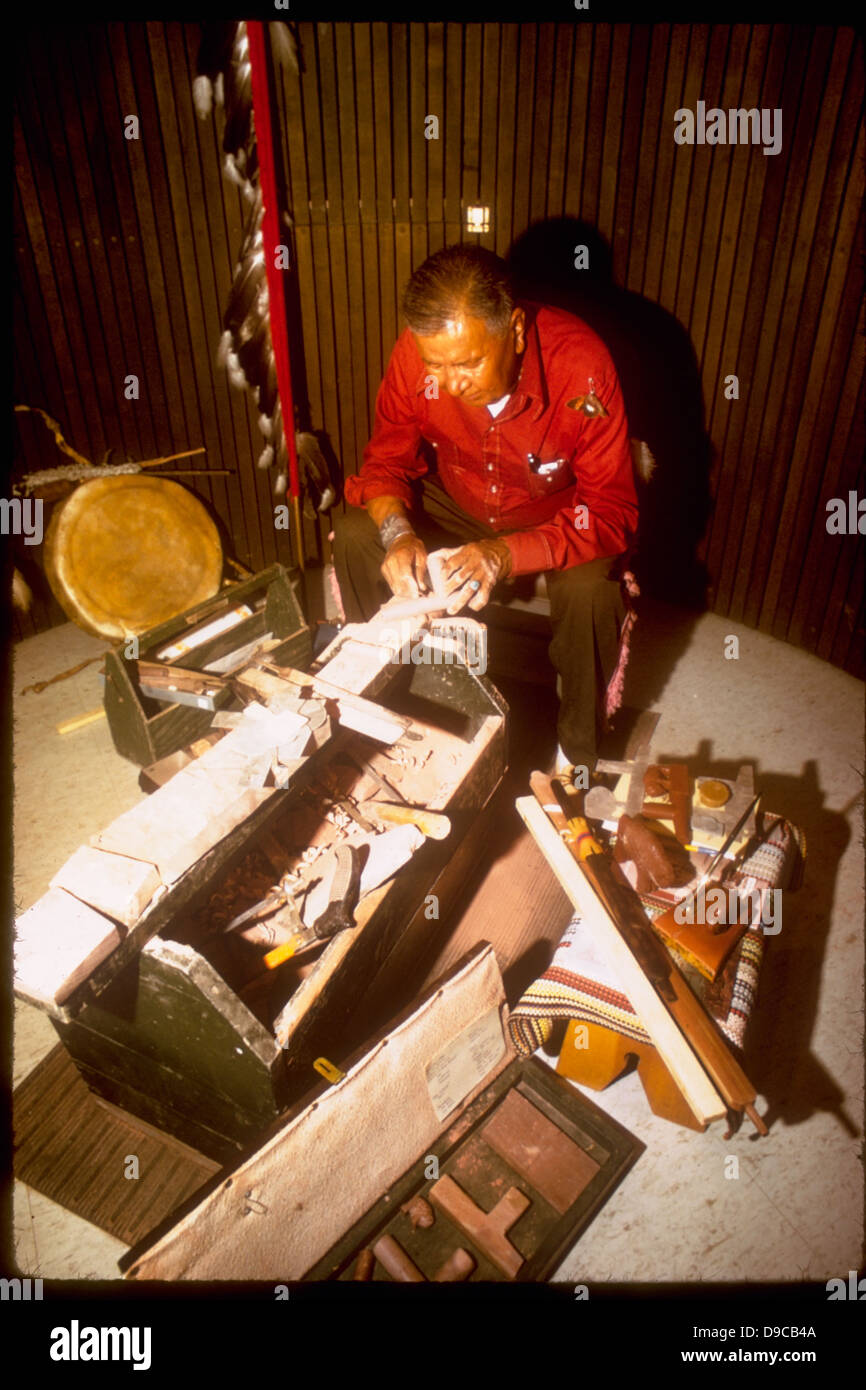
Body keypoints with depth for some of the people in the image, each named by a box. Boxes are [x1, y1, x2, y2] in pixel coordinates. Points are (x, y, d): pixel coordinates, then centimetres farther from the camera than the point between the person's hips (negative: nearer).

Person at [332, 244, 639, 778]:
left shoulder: (581, 364, -31)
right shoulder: (417, 351, -21)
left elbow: (614, 511, -30)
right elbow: (386, 461, -9)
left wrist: (506, 554, -45)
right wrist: (397, 531, -32)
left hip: (557, 516, -3)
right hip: (457, 503, 4)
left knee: (591, 589, -33)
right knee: (355, 536, -17)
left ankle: (579, 754, -5)